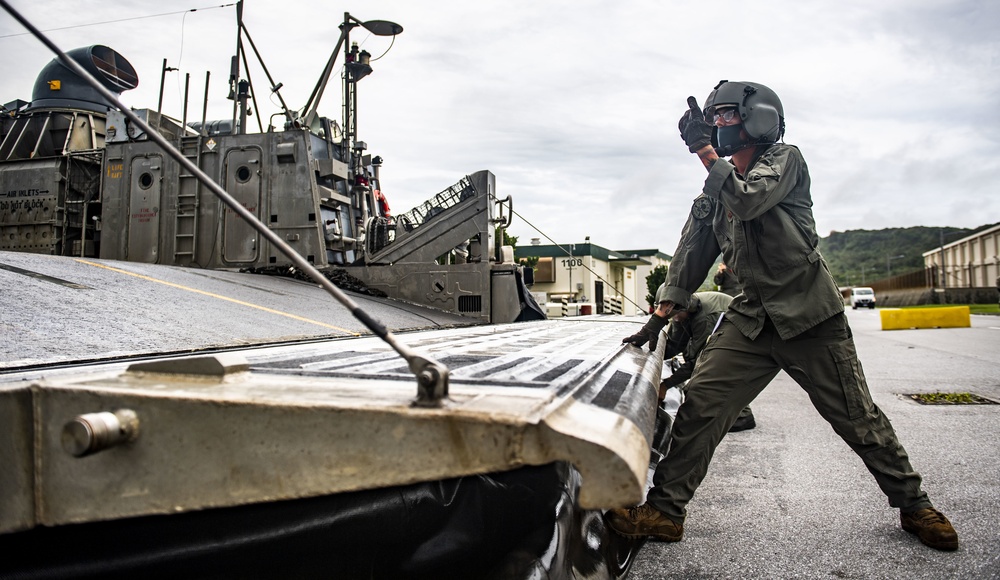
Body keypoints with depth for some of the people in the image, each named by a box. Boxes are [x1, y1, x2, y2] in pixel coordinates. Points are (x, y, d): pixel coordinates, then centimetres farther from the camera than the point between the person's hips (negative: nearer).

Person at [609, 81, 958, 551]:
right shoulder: (712, 194, 13)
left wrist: (704, 150, -16)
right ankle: (665, 511, -2)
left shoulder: (785, 159, -3)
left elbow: (747, 201, -22)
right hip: (752, 317, 5)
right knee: (700, 403, -8)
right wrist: (662, 314, 8)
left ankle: (913, 504, 27)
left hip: (811, 316, -4)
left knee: (857, 417, 5)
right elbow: (691, 255, 14)